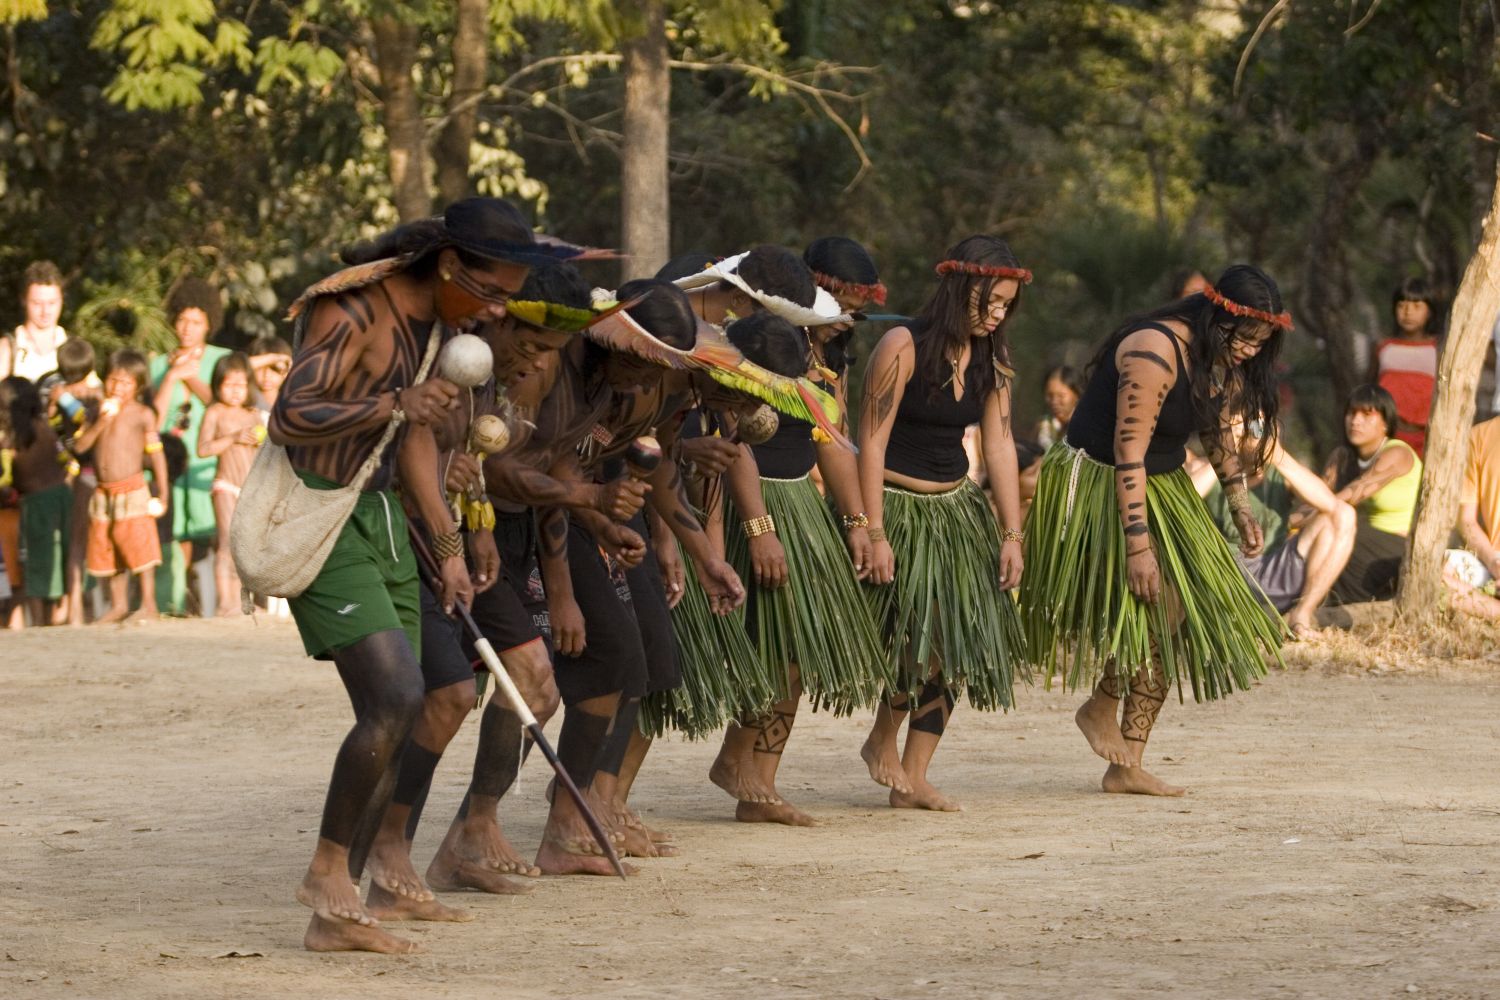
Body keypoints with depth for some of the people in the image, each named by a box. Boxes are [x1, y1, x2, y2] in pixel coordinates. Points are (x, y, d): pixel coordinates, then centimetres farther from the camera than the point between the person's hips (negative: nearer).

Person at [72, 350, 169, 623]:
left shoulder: (143, 415, -3)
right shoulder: (100, 411, 10)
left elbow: (157, 454, -1)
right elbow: (80, 445, 1)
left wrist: (162, 494, -3)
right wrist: (100, 423, -12)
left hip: (133, 490, -5)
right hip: (104, 492, 5)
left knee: (138, 545, -8)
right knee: (107, 550, 9)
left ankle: (148, 604, -3)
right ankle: (118, 605, 20)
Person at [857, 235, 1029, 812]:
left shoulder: (990, 359, 4)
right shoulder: (903, 347, -15)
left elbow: (999, 445, 4)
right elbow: (872, 443, -15)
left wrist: (1011, 533, -1)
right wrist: (875, 536, -19)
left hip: (956, 508, 7)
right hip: (898, 505, -7)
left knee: (957, 645, 1)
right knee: (924, 639, -17)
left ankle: (912, 781, 8)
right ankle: (882, 739, 11)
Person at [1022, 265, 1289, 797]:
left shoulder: (1222, 360, 2)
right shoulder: (1154, 354, -27)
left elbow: (1219, 431, 19)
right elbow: (1129, 452, -29)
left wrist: (1240, 506, 13)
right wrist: (1138, 544, -31)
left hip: (1162, 490, 9)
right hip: (1097, 488, -9)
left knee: (1173, 620, 2)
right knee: (1155, 606, -19)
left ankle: (1127, 768, 7)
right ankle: (1101, 708, 7)